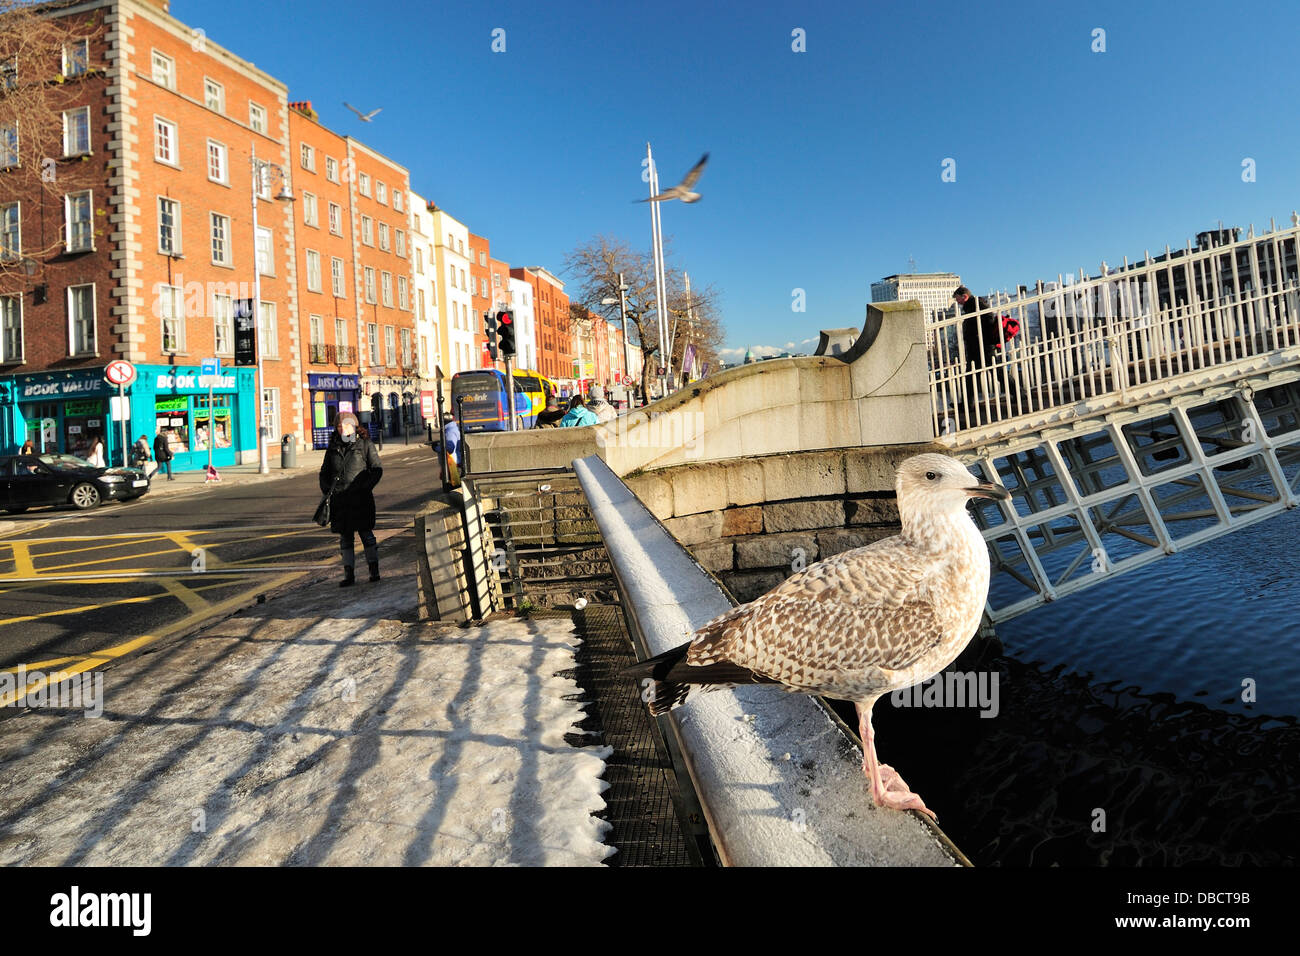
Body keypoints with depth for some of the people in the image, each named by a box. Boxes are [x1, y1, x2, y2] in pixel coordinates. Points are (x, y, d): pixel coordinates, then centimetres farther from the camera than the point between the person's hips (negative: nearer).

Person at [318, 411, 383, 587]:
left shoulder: (365, 444, 0)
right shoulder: (333, 447, 12)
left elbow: (377, 469, -1)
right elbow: (324, 472, 21)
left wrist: (364, 487, -13)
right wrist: (326, 490, 5)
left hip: (360, 498, -4)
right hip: (339, 498, 4)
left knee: (366, 533, 1)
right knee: (345, 537, 6)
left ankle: (374, 571, 12)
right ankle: (349, 575, 10)